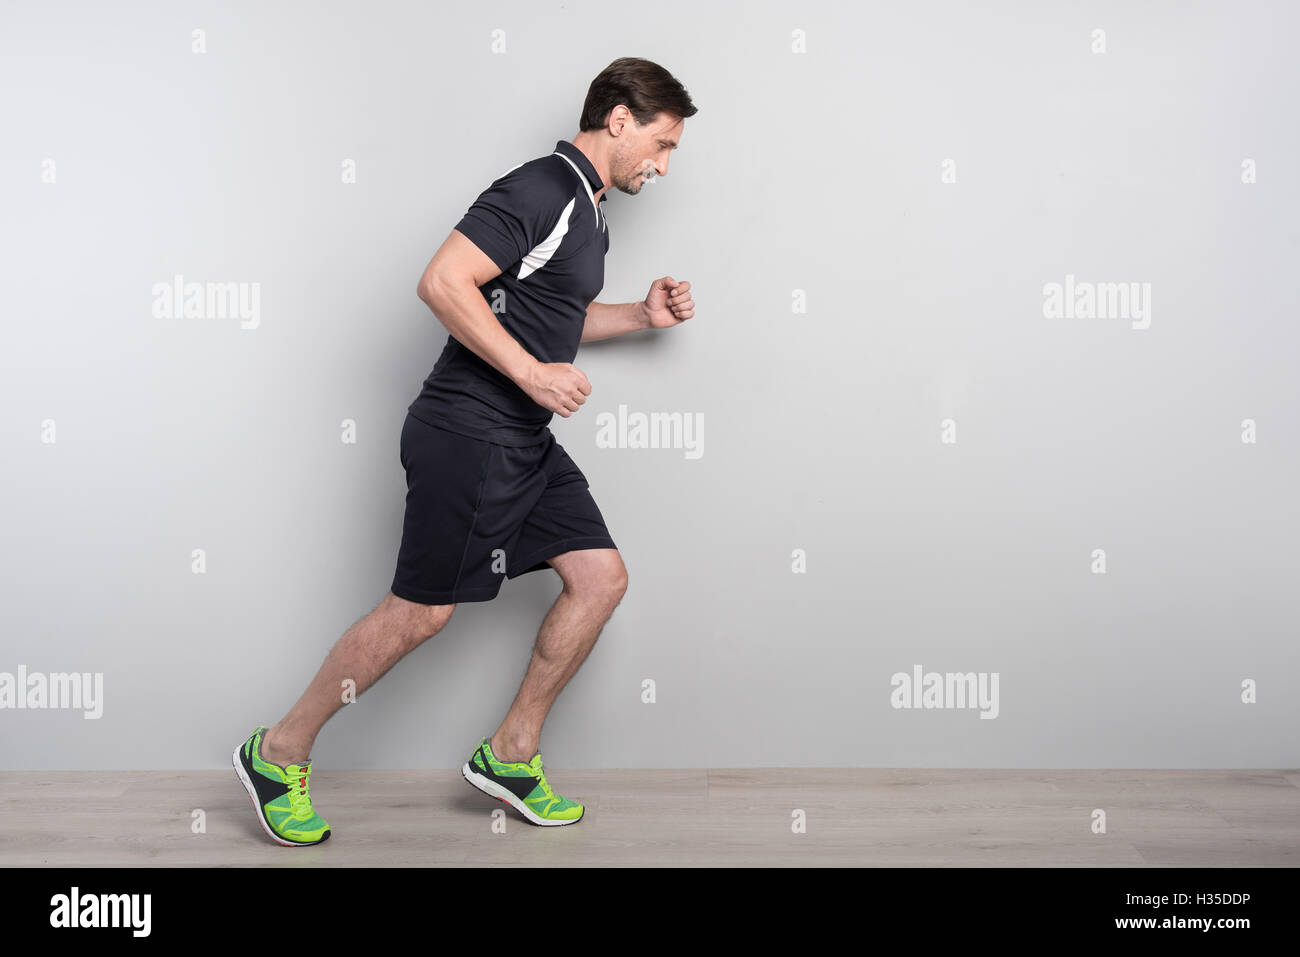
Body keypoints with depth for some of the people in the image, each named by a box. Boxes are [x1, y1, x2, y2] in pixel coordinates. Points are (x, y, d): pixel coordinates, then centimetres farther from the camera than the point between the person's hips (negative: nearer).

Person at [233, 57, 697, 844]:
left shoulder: (590, 212, 17)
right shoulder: (540, 190, -14)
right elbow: (444, 282, -23)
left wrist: (640, 314, 16)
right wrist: (532, 373, -23)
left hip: (527, 441, 10)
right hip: (468, 433, -10)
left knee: (602, 577, 5)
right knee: (423, 611, -4)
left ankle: (510, 753, 17)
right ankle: (280, 752, 14)